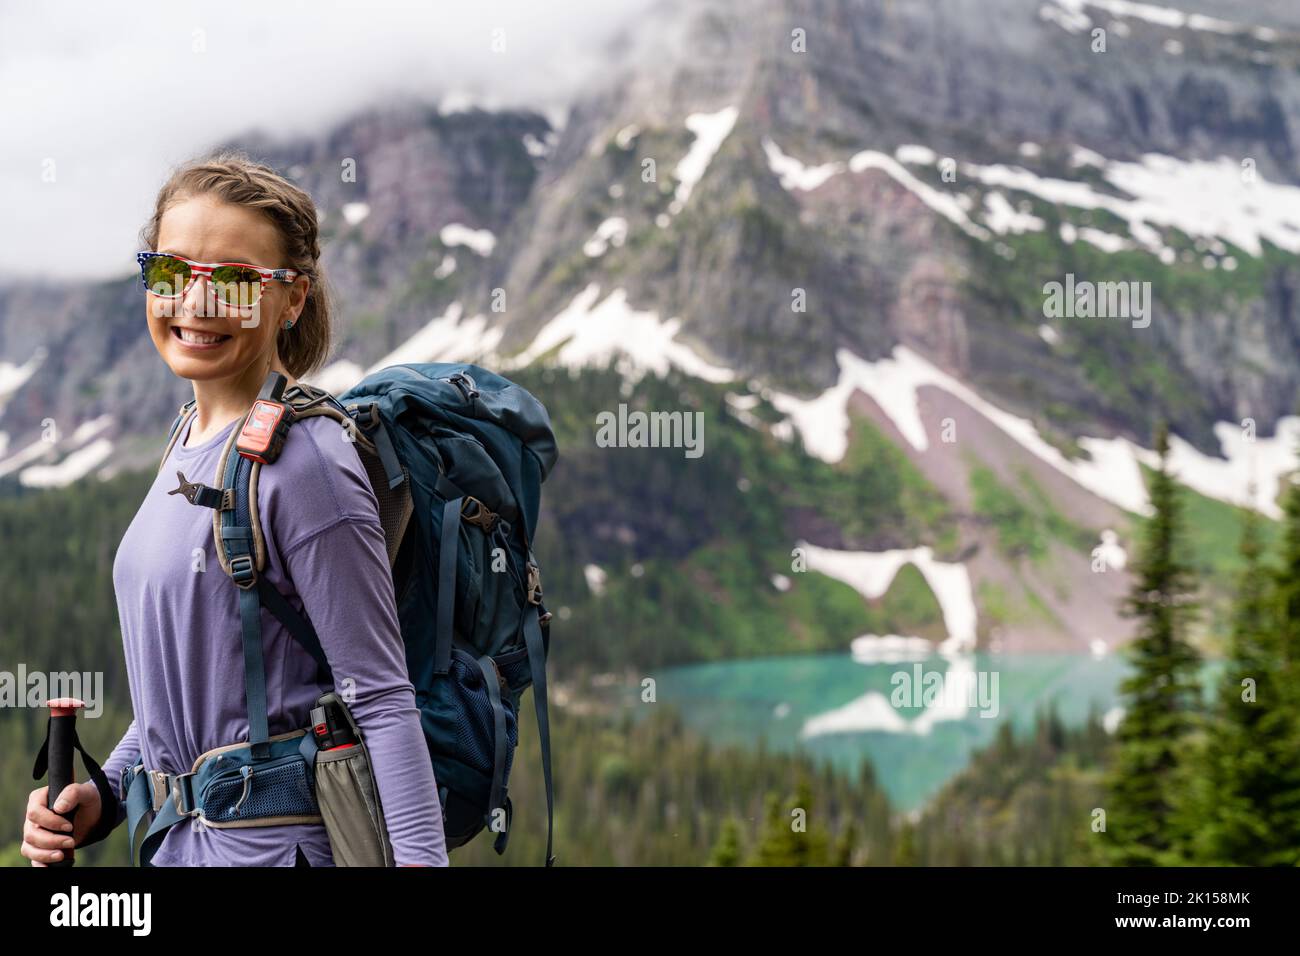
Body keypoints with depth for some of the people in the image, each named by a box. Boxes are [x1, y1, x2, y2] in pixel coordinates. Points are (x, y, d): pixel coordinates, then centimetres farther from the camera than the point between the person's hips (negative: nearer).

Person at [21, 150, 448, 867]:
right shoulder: (190, 446, 8)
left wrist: (418, 857, -29)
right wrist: (100, 799, 7)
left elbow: (379, 699, -20)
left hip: (277, 847, -8)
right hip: (181, 839, 8)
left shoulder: (302, 463, -18)